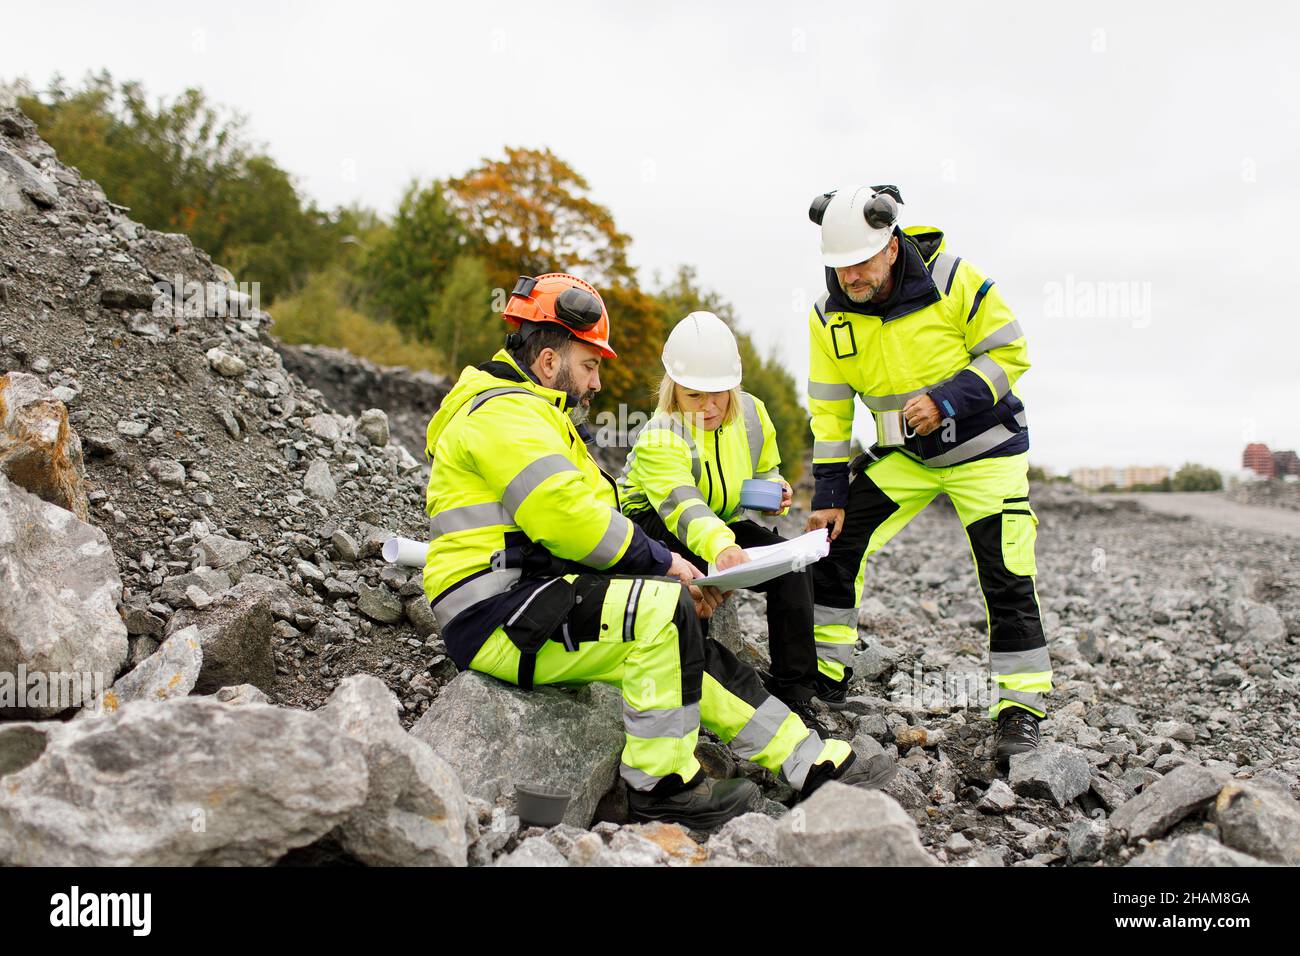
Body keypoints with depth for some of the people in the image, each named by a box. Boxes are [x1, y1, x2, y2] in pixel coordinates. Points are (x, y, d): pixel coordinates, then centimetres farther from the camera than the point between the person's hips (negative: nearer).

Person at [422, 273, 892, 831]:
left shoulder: (530, 412, 23)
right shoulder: (504, 413, -13)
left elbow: (581, 517, 19)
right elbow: (568, 516, -23)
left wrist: (660, 569, 6)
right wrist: (662, 562, -12)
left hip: (529, 606, 11)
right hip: (496, 618, -11)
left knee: (683, 657, 6)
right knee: (662, 609, -25)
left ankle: (815, 765, 11)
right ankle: (660, 785, -13)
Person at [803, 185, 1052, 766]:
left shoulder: (954, 281, -21)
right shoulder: (829, 315, -9)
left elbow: (1011, 354, -14)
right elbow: (830, 409, -4)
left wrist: (947, 400, -28)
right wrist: (829, 493, -6)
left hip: (984, 447, -4)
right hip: (905, 454, 4)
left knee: (1007, 578, -9)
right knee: (836, 540, -3)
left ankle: (1021, 706, 5)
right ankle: (826, 669, 14)